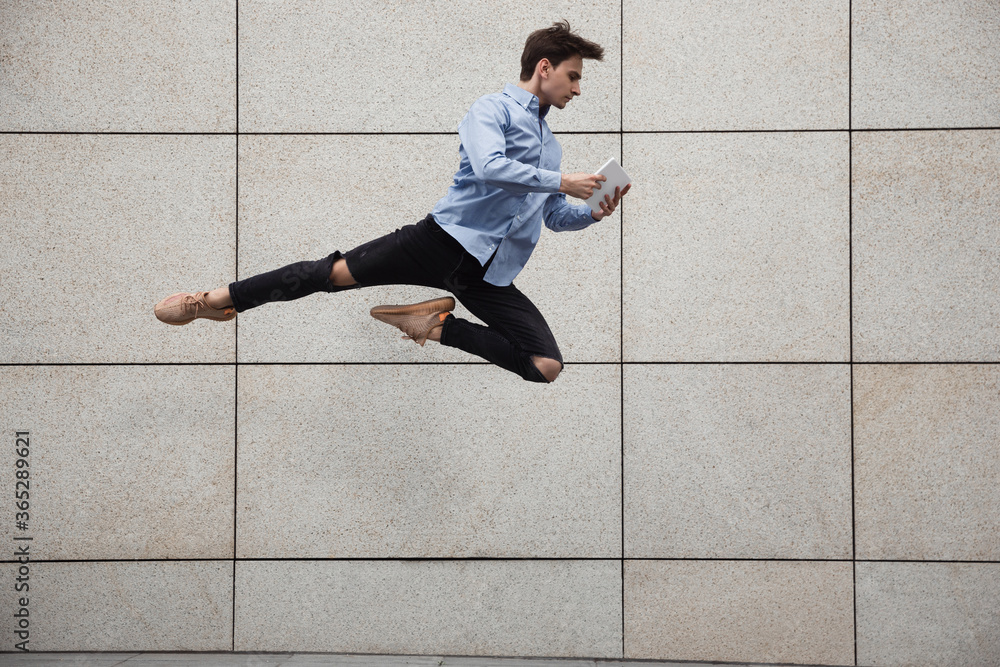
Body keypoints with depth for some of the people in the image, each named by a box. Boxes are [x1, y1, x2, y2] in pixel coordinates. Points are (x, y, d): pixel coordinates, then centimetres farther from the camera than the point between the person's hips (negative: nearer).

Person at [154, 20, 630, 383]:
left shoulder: (549, 144, 25)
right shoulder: (493, 109, 2)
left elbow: (555, 218, 29)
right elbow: (489, 167, -18)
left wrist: (592, 213, 9)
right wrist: (561, 182, -12)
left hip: (491, 273, 6)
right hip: (449, 238, -5)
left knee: (546, 365, -14)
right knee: (336, 272, -17)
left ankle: (436, 326, -2)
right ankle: (214, 301, -4)